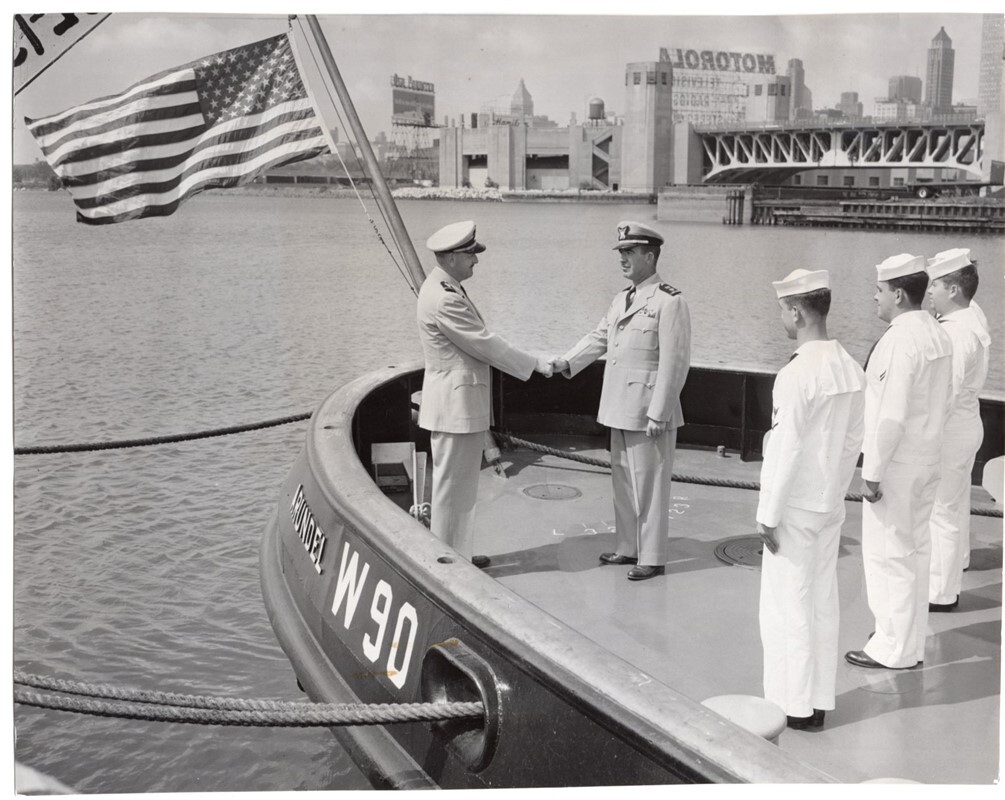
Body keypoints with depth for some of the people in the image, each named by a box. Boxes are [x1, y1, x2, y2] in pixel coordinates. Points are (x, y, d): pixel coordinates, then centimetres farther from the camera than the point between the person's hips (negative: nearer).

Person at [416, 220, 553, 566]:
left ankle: (458, 554, 28)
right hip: (455, 404, -11)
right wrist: (534, 364, -9)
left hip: (461, 402, 11)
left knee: (462, 482, 17)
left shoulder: (444, 288, 12)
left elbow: (476, 342, 17)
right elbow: (485, 344, -19)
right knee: (451, 482, -1)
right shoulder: (444, 299, -22)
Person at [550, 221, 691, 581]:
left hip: (650, 412, -8)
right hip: (621, 409, 9)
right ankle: (629, 548, 29)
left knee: (649, 484, 0)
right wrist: (566, 362, -3)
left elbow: (674, 363, -16)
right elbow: (598, 338, 14)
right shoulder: (621, 299, 13)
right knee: (623, 481, 16)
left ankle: (652, 558, 12)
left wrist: (658, 414, -18)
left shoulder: (669, 301, -13)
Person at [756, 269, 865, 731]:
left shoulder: (797, 375, -21)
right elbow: (853, 442, 8)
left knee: (786, 608, 4)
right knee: (822, 603, 14)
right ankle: (817, 701, 24)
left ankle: (793, 706, 12)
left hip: (794, 509, -7)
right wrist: (836, 492, 18)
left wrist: (768, 514, -12)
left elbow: (786, 450, -20)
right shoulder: (850, 370, 1)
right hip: (830, 506, 7)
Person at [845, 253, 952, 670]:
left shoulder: (900, 341, -21)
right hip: (928, 459, 9)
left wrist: (873, 471, -19)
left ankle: (893, 649, 10)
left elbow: (892, 415, -24)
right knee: (916, 548, 17)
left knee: (888, 553, 1)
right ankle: (912, 642, 30)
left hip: (897, 463, -9)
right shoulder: (938, 335, 8)